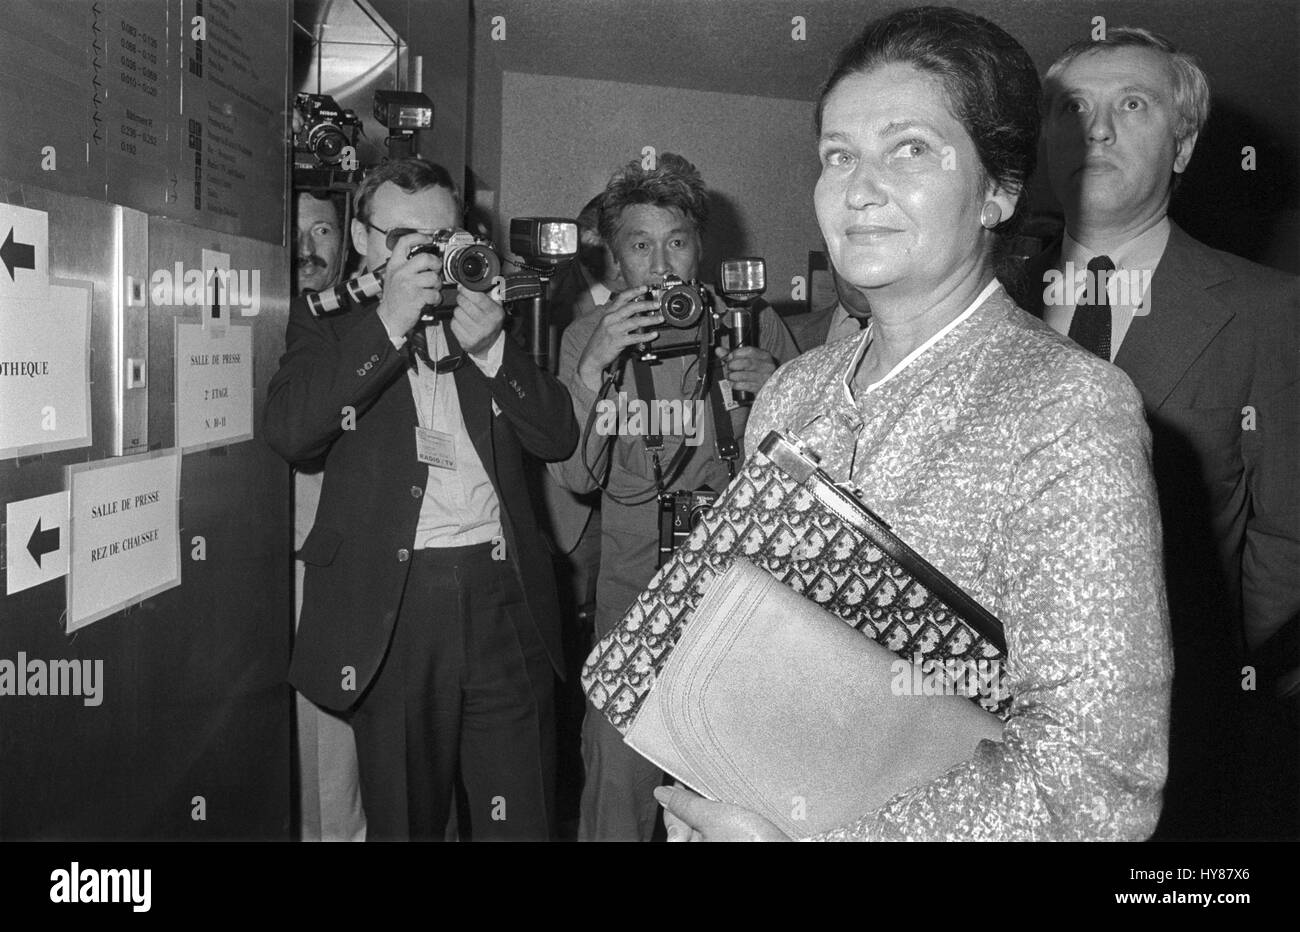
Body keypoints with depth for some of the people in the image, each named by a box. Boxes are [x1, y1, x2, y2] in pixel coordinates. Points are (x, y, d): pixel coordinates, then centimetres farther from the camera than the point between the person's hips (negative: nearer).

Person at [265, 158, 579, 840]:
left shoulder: (488, 314, 15)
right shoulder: (328, 324, 7)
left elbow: (559, 437, 7)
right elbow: (287, 433, -11)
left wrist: (489, 347, -7)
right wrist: (388, 323, -15)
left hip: (503, 593, 2)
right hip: (392, 601, -2)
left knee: (519, 818, 6)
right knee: (404, 816, 9)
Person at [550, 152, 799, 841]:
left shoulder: (755, 327, 2)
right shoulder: (586, 338, 4)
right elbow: (575, 476, -6)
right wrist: (594, 366, -18)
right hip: (633, 586, 0)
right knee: (619, 771, -1)